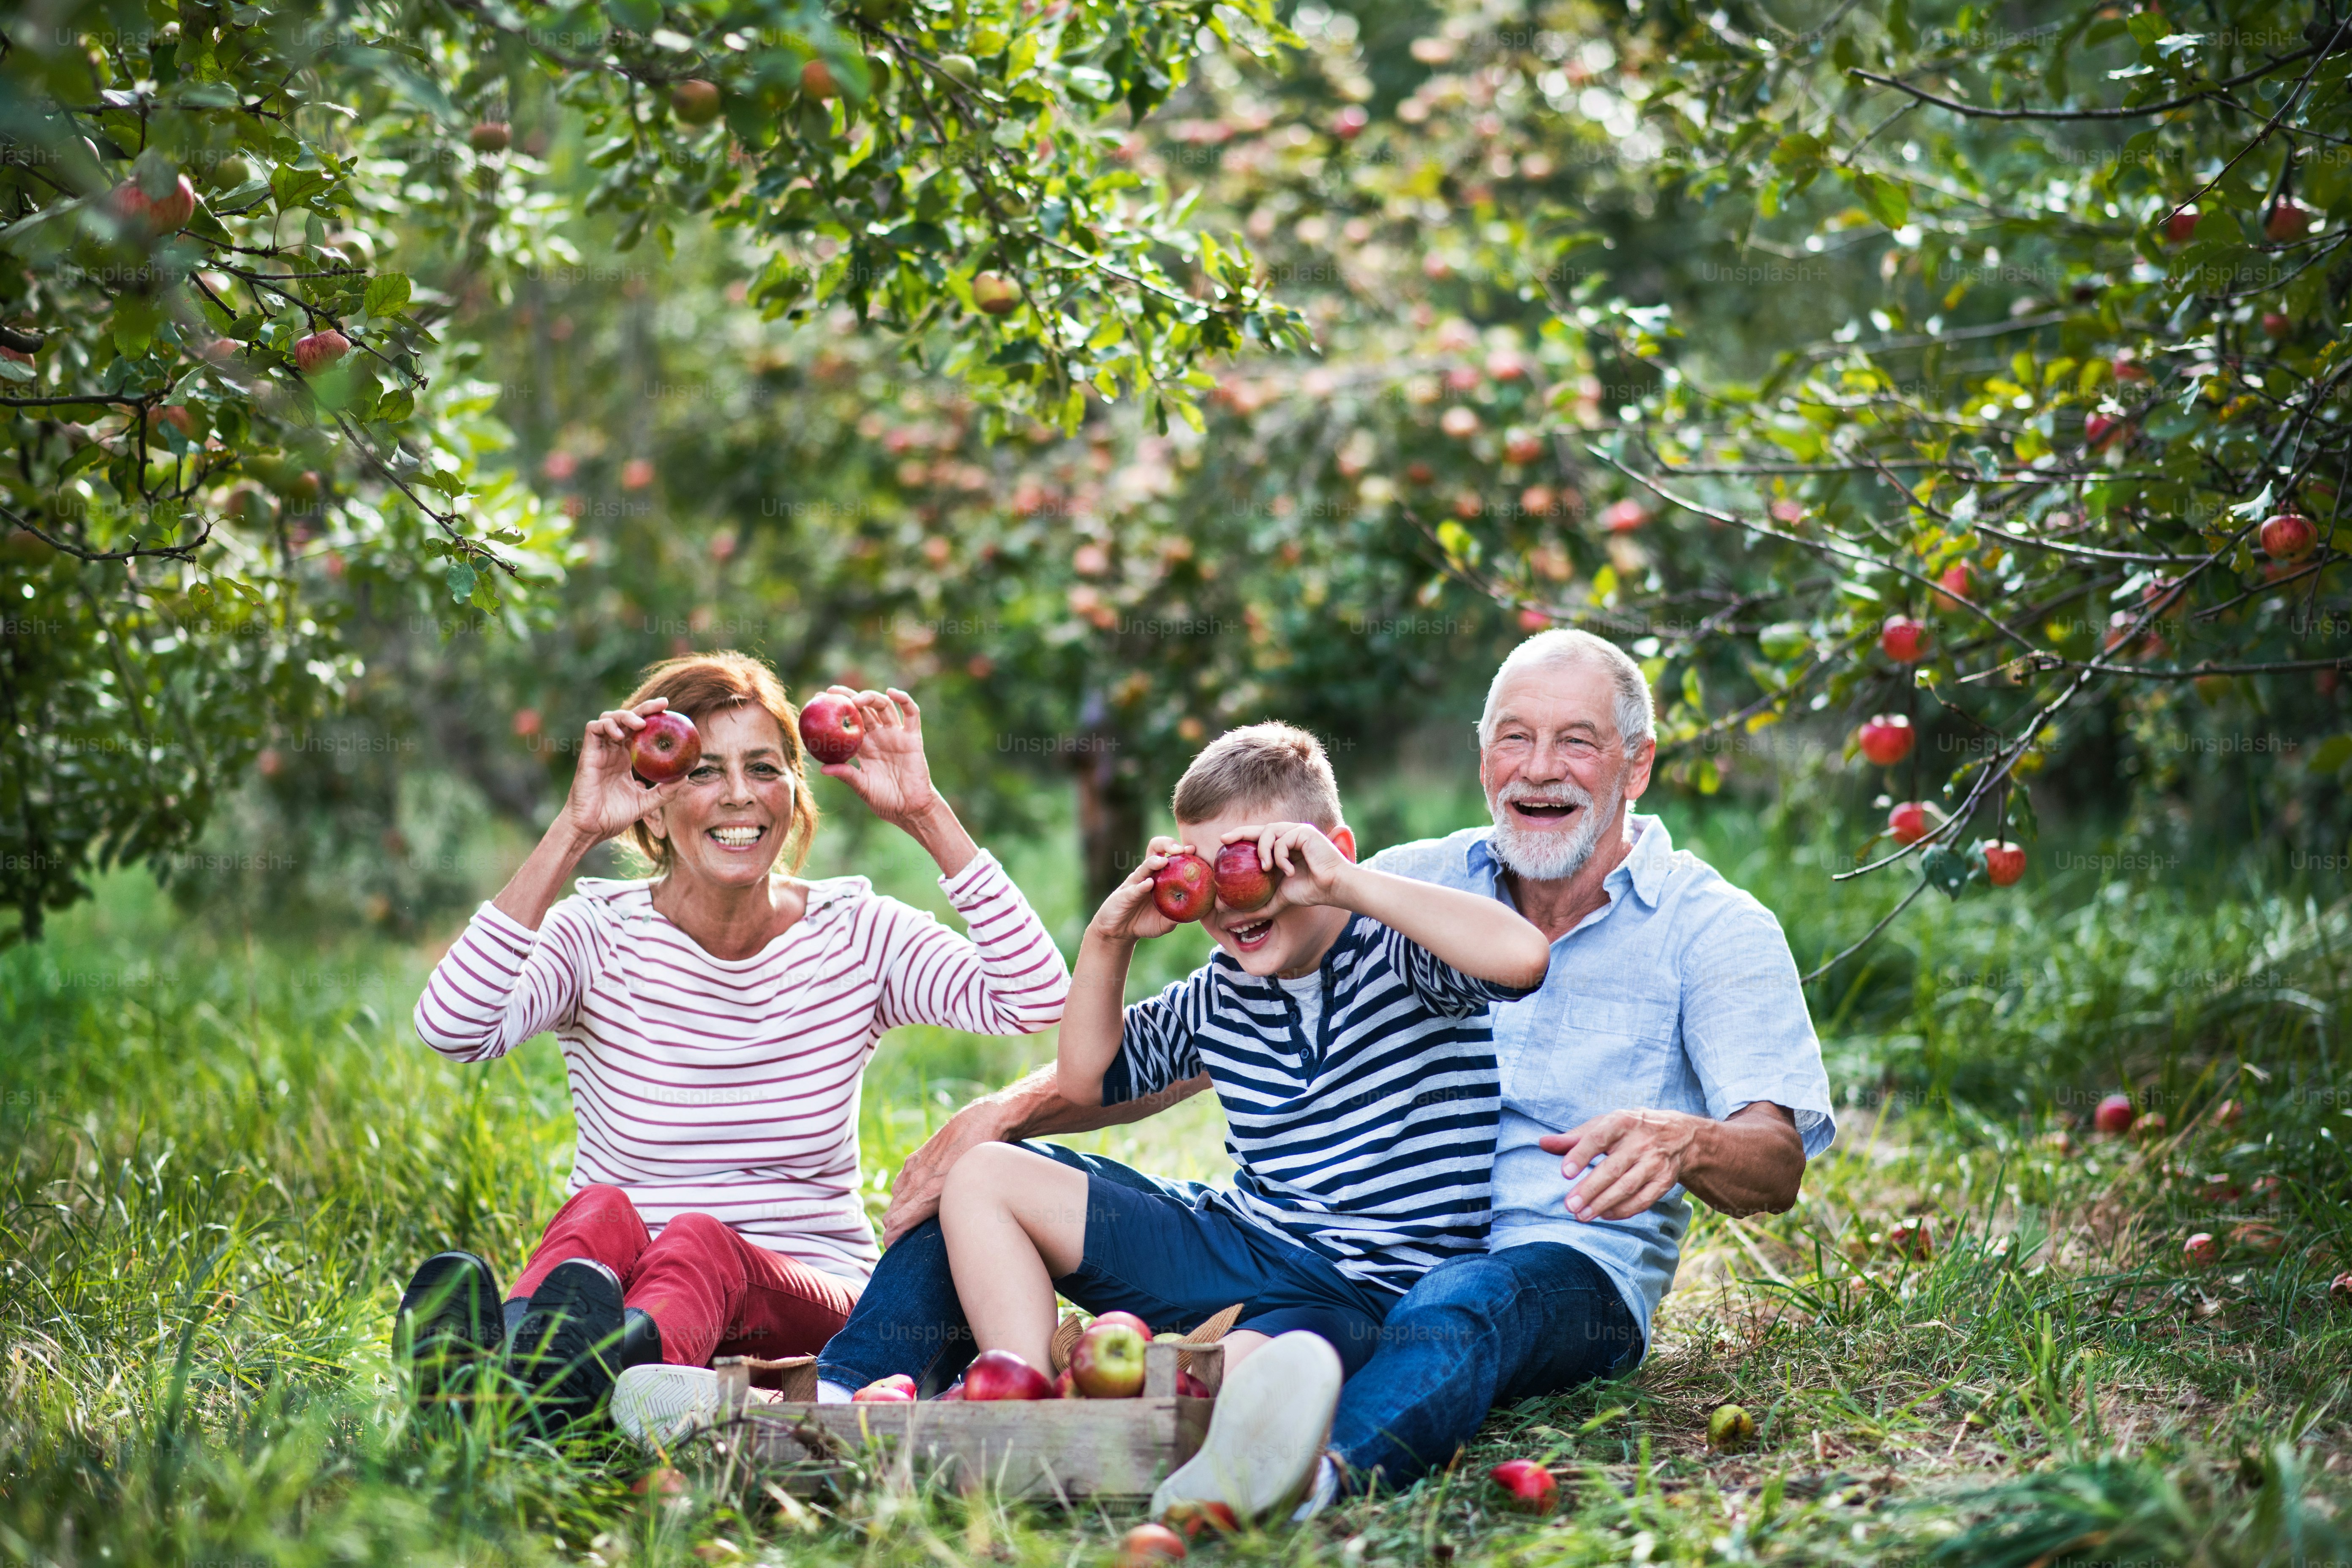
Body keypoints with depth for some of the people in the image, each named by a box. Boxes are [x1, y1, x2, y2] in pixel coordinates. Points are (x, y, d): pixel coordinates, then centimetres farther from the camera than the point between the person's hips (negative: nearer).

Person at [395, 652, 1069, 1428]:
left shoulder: (857, 936, 4)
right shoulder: (601, 937, 0)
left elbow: (1039, 998, -13)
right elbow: (451, 1028, -21)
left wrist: (926, 814, -12)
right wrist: (573, 832, -22)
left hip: (812, 1305, 0)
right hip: (618, 1294, 1)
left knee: (696, 1244, -34)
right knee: (602, 1214, -34)